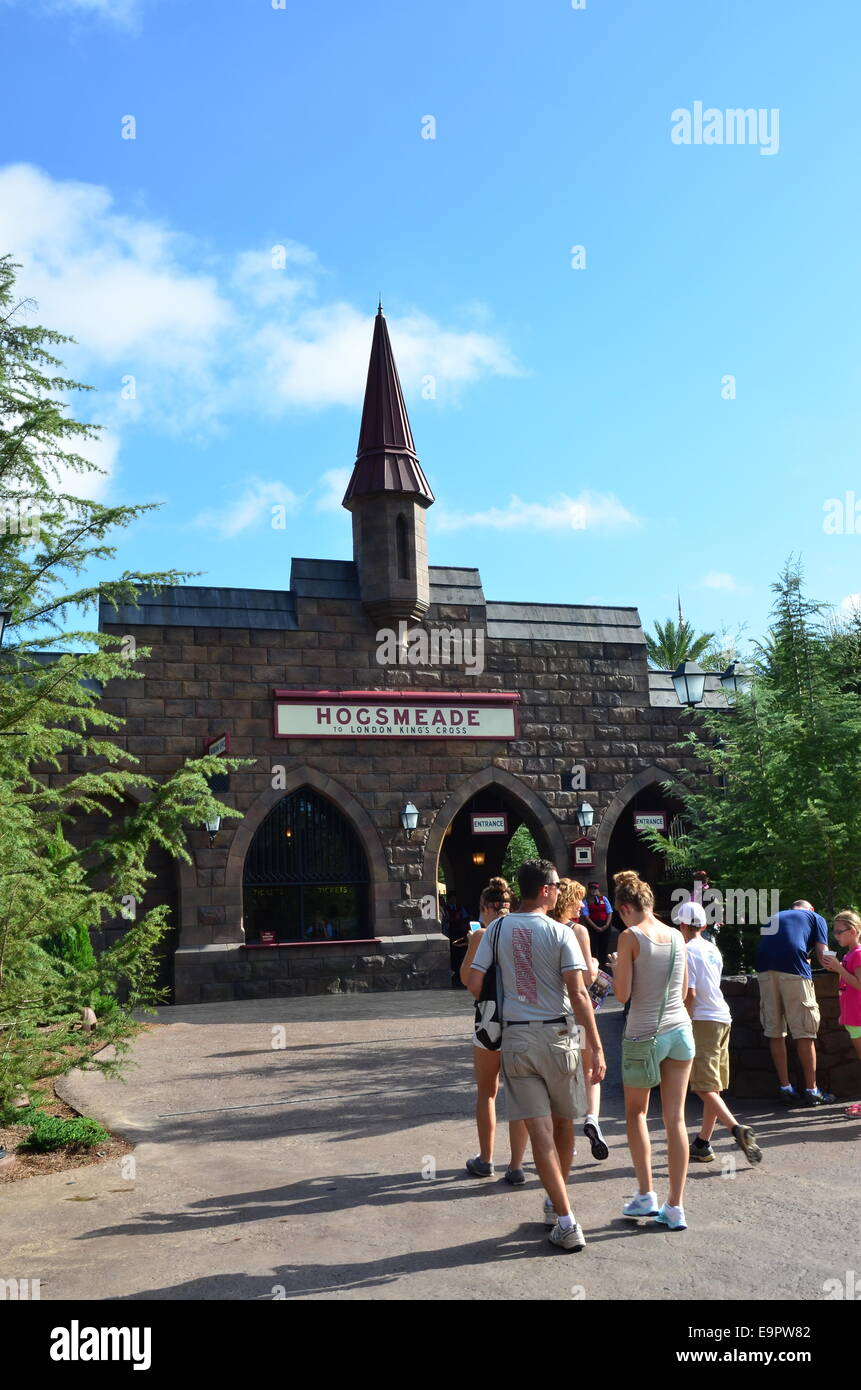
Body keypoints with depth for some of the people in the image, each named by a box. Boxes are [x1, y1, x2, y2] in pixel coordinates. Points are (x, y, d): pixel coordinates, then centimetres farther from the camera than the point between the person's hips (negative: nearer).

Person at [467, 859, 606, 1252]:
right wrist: (597, 1047, -10)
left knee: (540, 1130, 2)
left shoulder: (497, 930, 0)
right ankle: (555, 1203, 35)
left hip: (515, 1037, 1)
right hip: (558, 1035, -1)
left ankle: (566, 1223, 1)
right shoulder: (560, 933, -9)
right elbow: (578, 994, -13)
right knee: (563, 1123, 19)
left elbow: (474, 983, -3)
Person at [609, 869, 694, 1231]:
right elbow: (684, 991, 13)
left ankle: (645, 1194, 12)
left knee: (636, 1112, 16)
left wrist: (615, 970, 6)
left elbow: (622, 995, -12)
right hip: (680, 1029, 4)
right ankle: (675, 1207, 11)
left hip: (645, 1034, -4)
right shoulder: (677, 937, 5)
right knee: (676, 1118, 7)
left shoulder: (630, 937, -11)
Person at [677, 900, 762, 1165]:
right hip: (723, 1017, 8)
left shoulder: (686, 951, -10)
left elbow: (689, 994, -16)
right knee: (712, 1086, 11)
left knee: (704, 1087, -8)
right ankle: (702, 1144, 16)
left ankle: (738, 1130, -23)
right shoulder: (713, 950, 14)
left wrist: (684, 1026, -11)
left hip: (703, 1021, -8)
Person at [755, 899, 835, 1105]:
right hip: (793, 967, -4)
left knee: (774, 1032, 9)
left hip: (764, 968, 4)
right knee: (805, 1033, 2)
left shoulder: (775, 917, 33)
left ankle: (785, 1089, 13)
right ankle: (811, 1090, 6)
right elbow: (823, 956, 11)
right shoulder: (816, 918, 21)